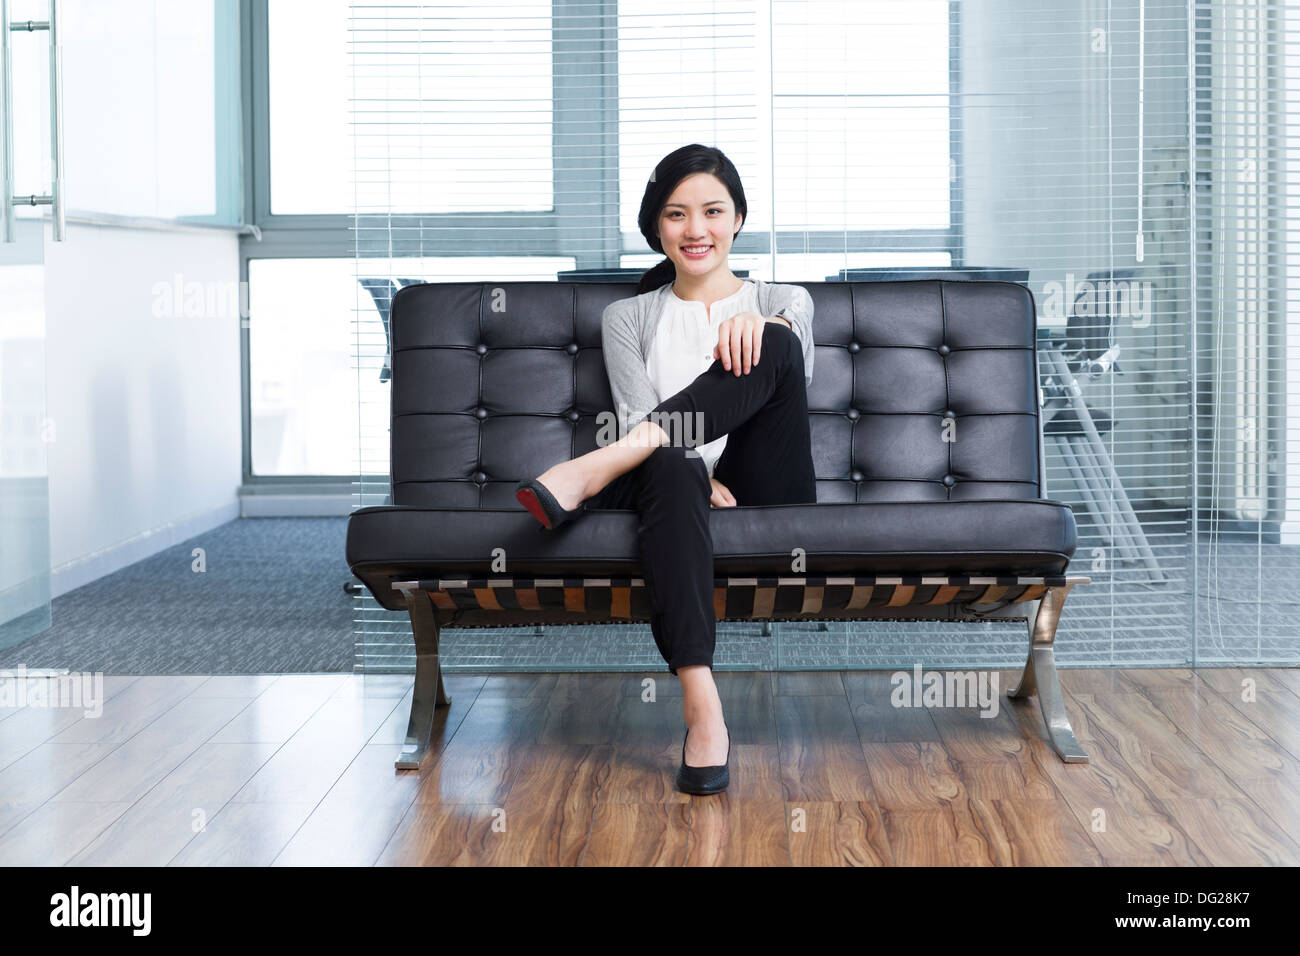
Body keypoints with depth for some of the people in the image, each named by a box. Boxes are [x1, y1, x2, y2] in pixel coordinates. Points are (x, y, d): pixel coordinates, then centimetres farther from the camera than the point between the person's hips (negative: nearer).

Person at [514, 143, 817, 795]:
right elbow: (639, 419, 1)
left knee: (775, 346, -24)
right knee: (669, 469, -41)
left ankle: (596, 467, -36)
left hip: (766, 496, 1)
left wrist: (758, 323, -32)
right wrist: (704, 478, -21)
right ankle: (701, 710, -54)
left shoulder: (782, 301, 20)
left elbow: (794, 327, -5)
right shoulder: (627, 318, 17)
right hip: (683, 487, -1)